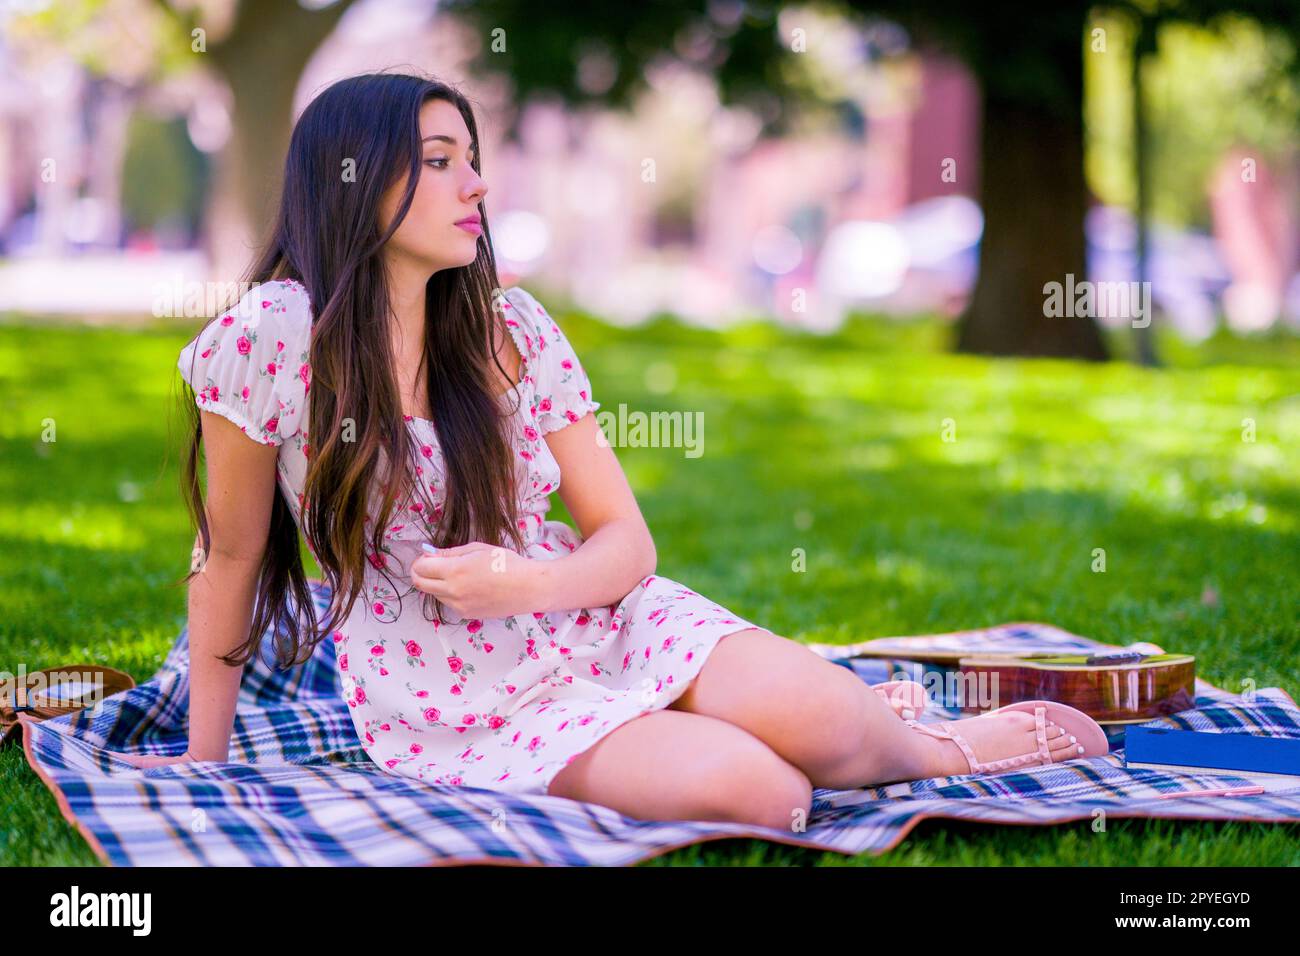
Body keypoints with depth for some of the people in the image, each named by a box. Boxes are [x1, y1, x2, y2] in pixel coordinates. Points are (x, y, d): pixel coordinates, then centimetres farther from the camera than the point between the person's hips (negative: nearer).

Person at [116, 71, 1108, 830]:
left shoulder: (514, 329, -2)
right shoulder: (266, 339, -14)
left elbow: (626, 539, 0)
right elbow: (232, 556, -4)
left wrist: (518, 583, -20)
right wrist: (205, 754, 1)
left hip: (605, 619, 4)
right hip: (456, 703, -4)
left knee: (823, 719, -22)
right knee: (753, 789, -28)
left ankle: (931, 739, 13)